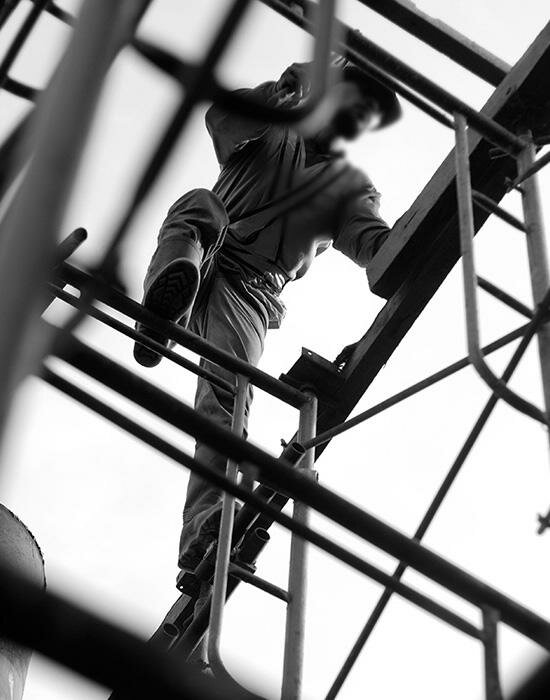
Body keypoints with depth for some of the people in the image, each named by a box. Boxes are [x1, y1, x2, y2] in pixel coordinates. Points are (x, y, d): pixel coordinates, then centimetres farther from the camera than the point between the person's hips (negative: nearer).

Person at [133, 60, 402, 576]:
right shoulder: (272, 135, 17)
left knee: (229, 389, -28)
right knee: (200, 203, -32)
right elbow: (222, 119, -4)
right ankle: (171, 288, -65)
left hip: (250, 291, -1)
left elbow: (366, 238, -5)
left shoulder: (351, 187, 17)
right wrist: (284, 89, -13)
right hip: (199, 258, 1)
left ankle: (204, 532, -46)